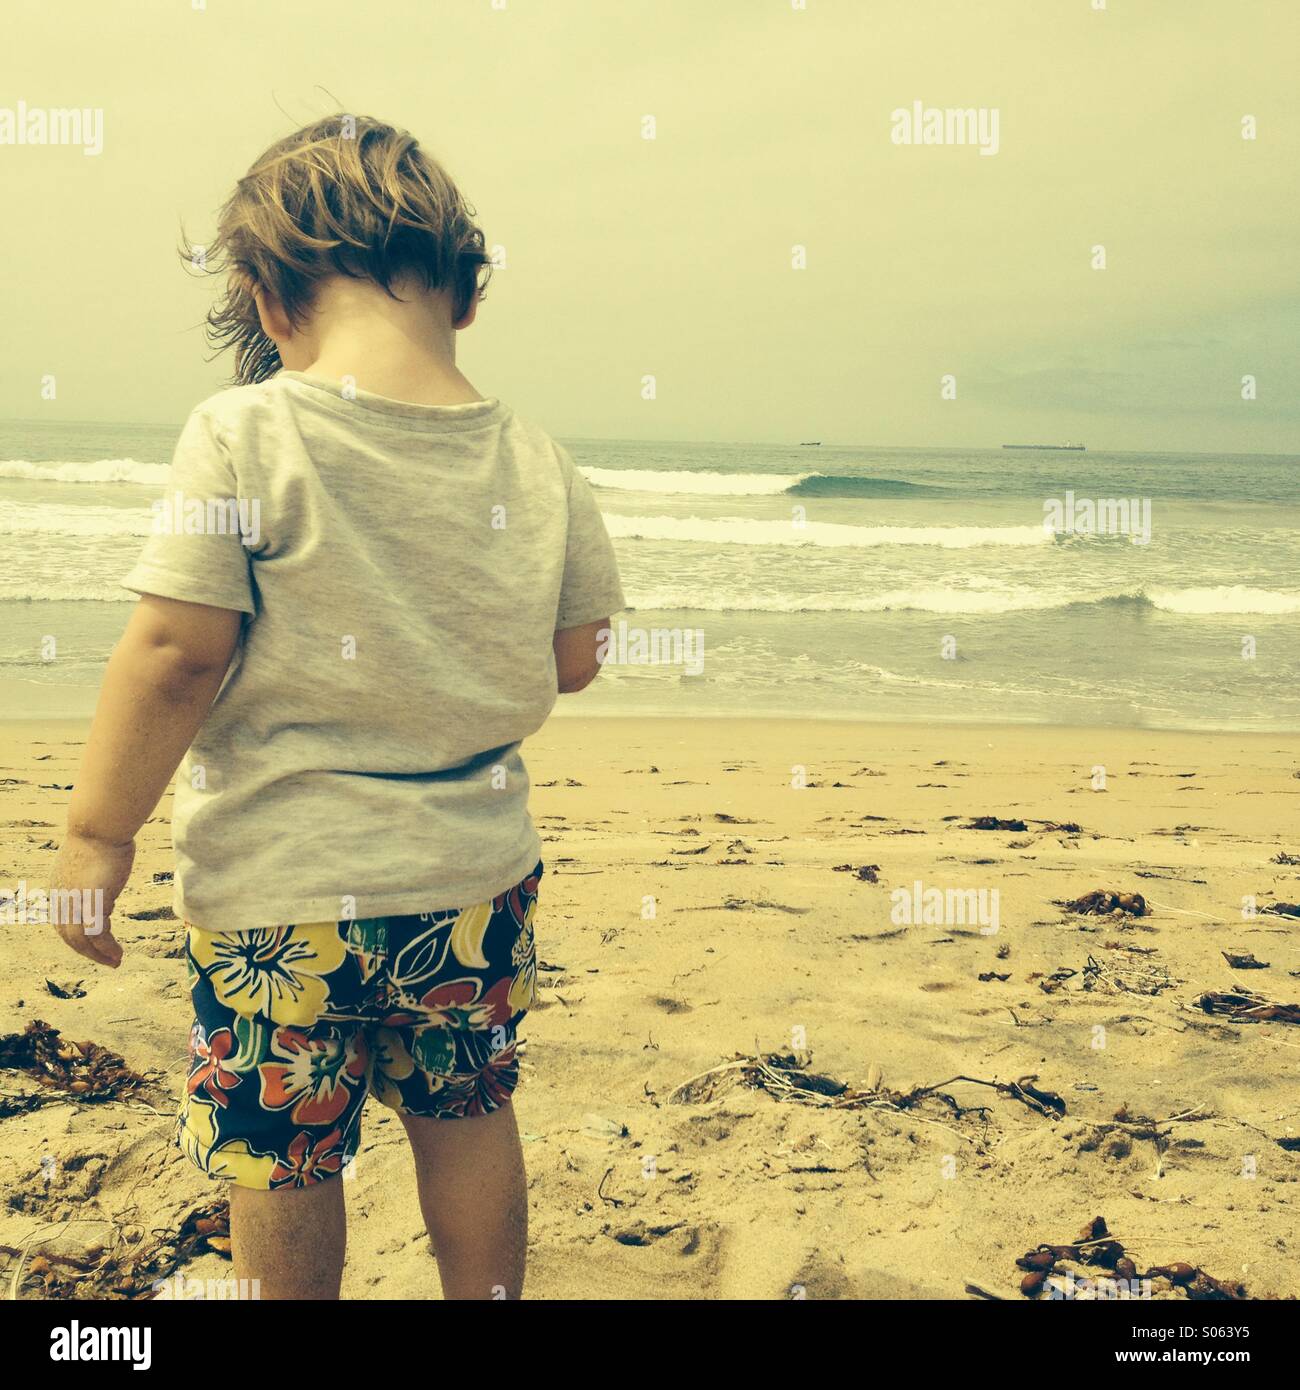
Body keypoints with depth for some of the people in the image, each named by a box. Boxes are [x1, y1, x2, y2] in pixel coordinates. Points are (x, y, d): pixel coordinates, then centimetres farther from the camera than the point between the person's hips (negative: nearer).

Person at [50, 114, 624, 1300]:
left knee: (282, 1157, 17)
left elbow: (176, 655, -17)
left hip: (283, 888, -3)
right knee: (467, 1115, 24)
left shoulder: (244, 437, -16)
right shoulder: (536, 462, -4)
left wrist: (99, 830, -5)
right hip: (478, 872, 4)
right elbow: (574, 660, 3)